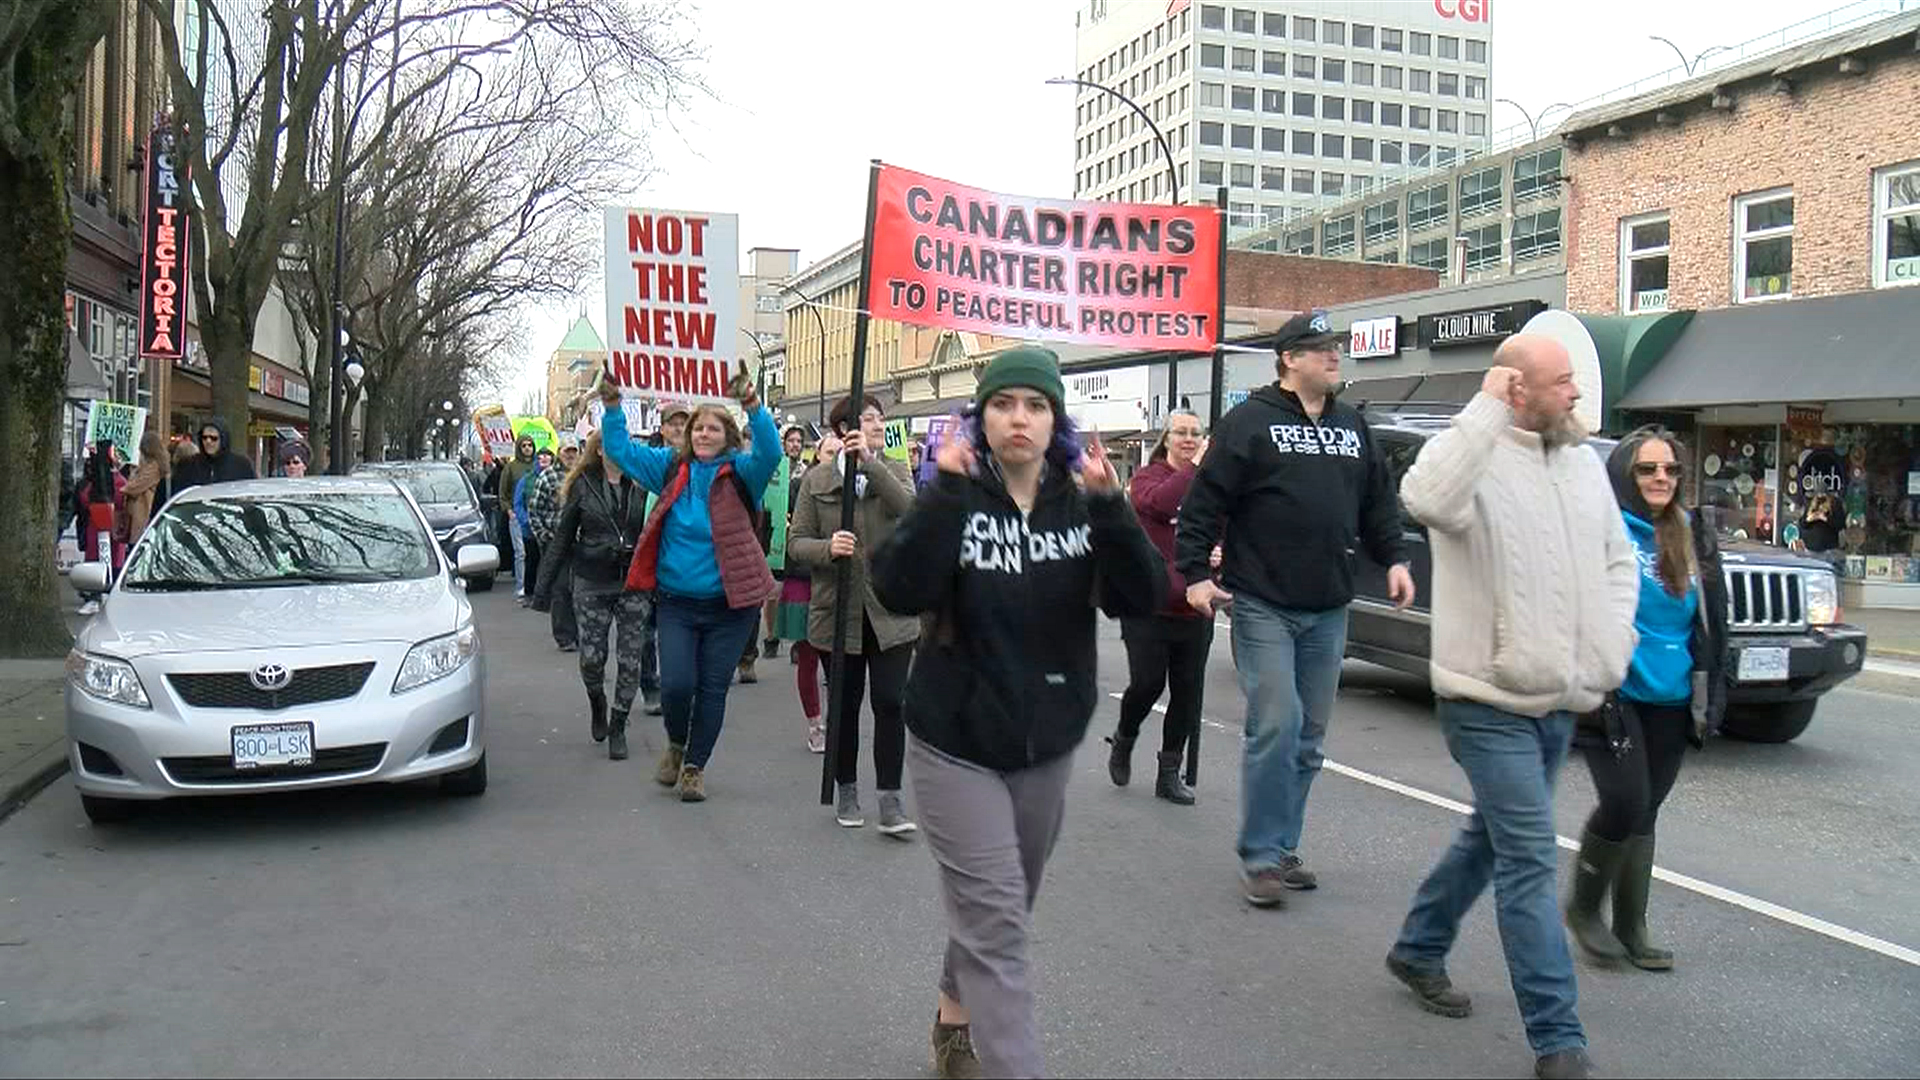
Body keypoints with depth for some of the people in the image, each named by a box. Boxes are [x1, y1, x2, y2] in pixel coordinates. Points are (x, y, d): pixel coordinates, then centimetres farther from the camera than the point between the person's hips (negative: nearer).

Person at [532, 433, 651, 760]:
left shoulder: (642, 485, 3)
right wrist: (544, 586, 5)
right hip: (592, 583, 0)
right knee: (591, 657, -1)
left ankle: (618, 727, 15)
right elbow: (562, 537, 7)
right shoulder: (583, 486, 2)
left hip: (634, 582, 0)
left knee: (630, 659, 0)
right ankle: (597, 703, 31)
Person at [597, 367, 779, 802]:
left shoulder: (740, 473, -5)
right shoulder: (671, 468, 5)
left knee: (712, 689, 7)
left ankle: (694, 767, 25)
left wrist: (752, 405, -38)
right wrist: (612, 405, -6)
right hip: (676, 602, 2)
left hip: (729, 605, -2)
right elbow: (620, 448, 9)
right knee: (676, 685, -5)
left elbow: (770, 452, -24)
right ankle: (676, 744, 27)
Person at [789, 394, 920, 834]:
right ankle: (846, 792, 26)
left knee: (890, 704, -4)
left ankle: (890, 801, 2)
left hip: (890, 610, 0)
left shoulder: (895, 471, 4)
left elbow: (907, 508, -18)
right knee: (844, 705, 11)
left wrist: (871, 463, -28)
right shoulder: (817, 480, 2)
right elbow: (796, 542, 0)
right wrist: (827, 548, -20)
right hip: (837, 611, 0)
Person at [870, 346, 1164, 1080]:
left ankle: (956, 1016, 46)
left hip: (1048, 748, 4)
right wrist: (946, 491, -30)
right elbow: (899, 592, -25)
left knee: (998, 911, 21)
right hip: (956, 747, -4)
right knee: (996, 923, -9)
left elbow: (1140, 600, -14)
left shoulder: (1081, 504, -1)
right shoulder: (956, 499, -9)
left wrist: (1111, 506, -26)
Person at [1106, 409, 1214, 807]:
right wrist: (1195, 468, -23)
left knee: (1187, 693, 6)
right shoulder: (1147, 478, -1)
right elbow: (1160, 501, -24)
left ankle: (1169, 774, 19)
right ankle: (1123, 742, 25)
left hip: (1194, 608, 4)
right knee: (1147, 683, -6)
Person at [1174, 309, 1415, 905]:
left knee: (1309, 736, 10)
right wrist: (1196, 571, -12)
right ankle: (1260, 857, -2)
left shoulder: (1353, 426, 15)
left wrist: (1393, 559, 11)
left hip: (1328, 610, 6)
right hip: (1263, 605, -6)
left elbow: (1379, 501, 22)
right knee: (1275, 727, -11)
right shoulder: (1251, 421, -5)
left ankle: (1283, 846, 21)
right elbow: (1205, 500, -7)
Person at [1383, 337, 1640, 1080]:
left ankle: (1418, 951, 41)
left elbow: (1618, 560, 19)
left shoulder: (1585, 464, 10)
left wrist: (1613, 643, 4)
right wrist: (1486, 411, -30)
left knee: (1493, 838, 21)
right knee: (1530, 861, -6)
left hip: (1560, 699, 8)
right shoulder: (1476, 457, -14)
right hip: (1490, 700, -8)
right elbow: (1427, 499, -38)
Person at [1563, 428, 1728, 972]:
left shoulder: (1695, 539, 10)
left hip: (1670, 701, 6)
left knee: (1643, 814, 12)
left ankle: (1631, 928, 22)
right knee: (1625, 803, -13)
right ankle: (1583, 906, 10)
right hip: (1612, 696, -5)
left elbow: (1713, 622, 17)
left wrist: (1711, 693, 12)